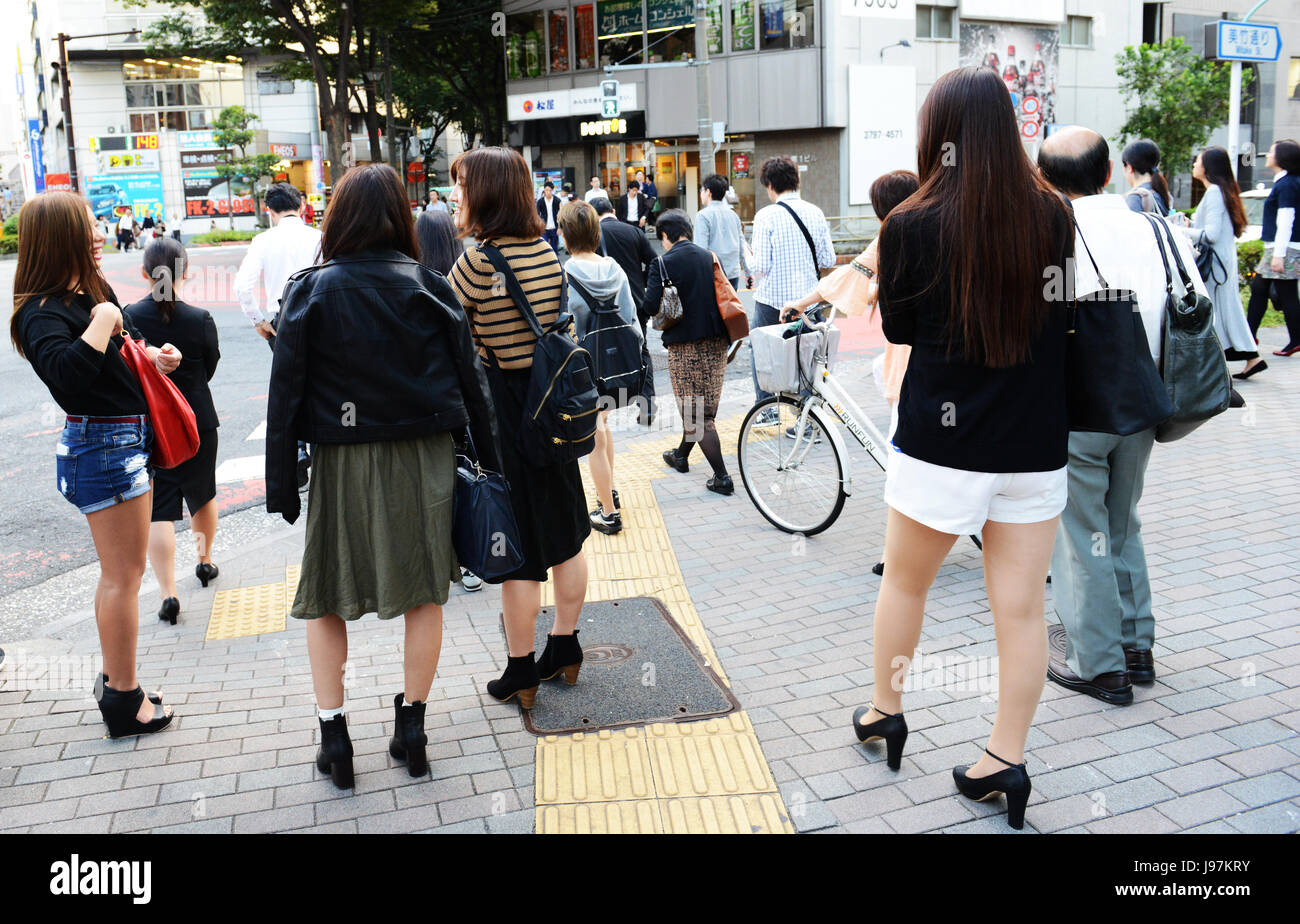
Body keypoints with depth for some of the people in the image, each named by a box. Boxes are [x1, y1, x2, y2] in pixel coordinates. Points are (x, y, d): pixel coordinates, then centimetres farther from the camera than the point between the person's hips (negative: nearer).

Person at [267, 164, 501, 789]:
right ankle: (411, 727, 18)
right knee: (423, 593, 11)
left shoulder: (311, 290, -4)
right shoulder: (428, 286, 0)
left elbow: (286, 391, -6)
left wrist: (280, 483, -1)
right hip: (425, 456, 1)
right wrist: (489, 458, 9)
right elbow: (469, 378, 1)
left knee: (326, 597, 13)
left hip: (344, 461, -1)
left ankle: (333, 736, 14)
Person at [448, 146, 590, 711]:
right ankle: (565, 648, 31)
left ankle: (521, 673, 16)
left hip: (502, 405, -7)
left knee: (514, 549, 3)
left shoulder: (478, 261, -17)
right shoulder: (547, 251, 4)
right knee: (564, 535, 16)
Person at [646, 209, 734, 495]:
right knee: (705, 405, 21)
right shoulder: (709, 257, 5)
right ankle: (681, 456, 40)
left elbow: (650, 306, -16)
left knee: (697, 414, 0)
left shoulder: (663, 263, -12)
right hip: (716, 342, 7)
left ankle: (722, 477, -1)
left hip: (685, 345, -6)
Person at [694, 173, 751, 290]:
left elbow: (700, 249, -15)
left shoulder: (703, 215, -7)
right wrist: (747, 273, 25)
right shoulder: (733, 214, 13)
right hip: (734, 274, 6)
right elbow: (742, 246, 17)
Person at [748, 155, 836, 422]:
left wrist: (753, 268, 7)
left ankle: (767, 409, 14)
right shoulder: (816, 213, 2)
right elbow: (828, 260, 3)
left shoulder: (766, 215, -12)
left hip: (772, 299, -4)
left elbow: (761, 266, -15)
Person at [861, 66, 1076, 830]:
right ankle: (1008, 759, 18)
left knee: (905, 581, 18)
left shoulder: (912, 226, -13)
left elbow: (897, 328, 1)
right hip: (1036, 446, 3)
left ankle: (886, 710, 34)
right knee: (1021, 606, 9)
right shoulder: (1054, 216, -2)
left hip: (942, 442, -3)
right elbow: (1056, 317, 11)